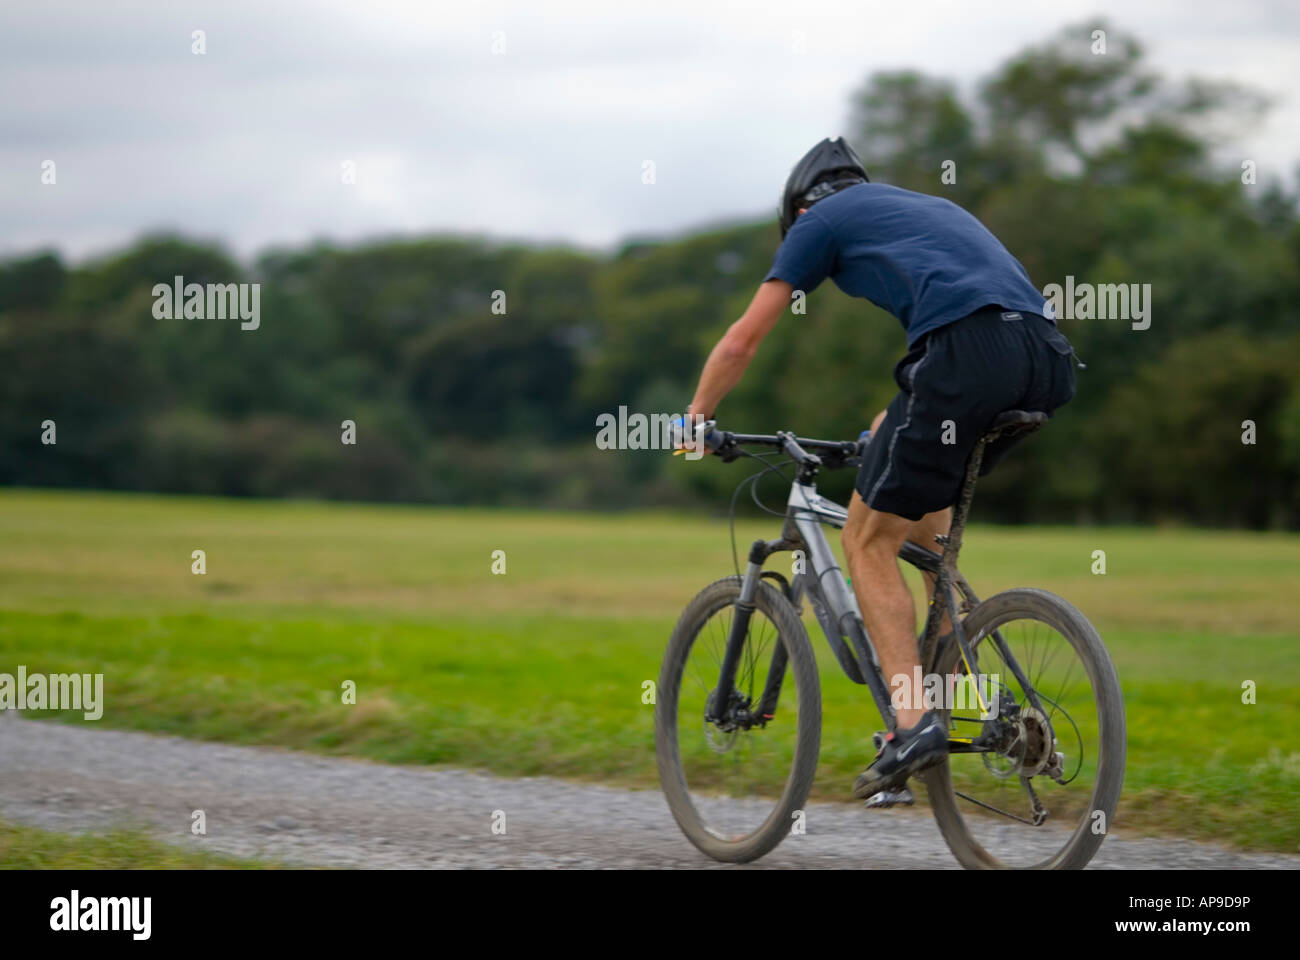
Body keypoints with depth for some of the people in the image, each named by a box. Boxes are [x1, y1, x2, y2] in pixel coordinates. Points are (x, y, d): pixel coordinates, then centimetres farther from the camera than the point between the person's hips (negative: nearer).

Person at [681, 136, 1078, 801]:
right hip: (1047, 358, 7)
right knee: (892, 434, 32)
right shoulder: (928, 205, 38)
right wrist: (891, 436, 59)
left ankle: (913, 724, -7)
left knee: (869, 542, 6)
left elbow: (742, 342, 22)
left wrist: (695, 420, 38)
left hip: (965, 357, -7)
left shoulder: (819, 221, 20)